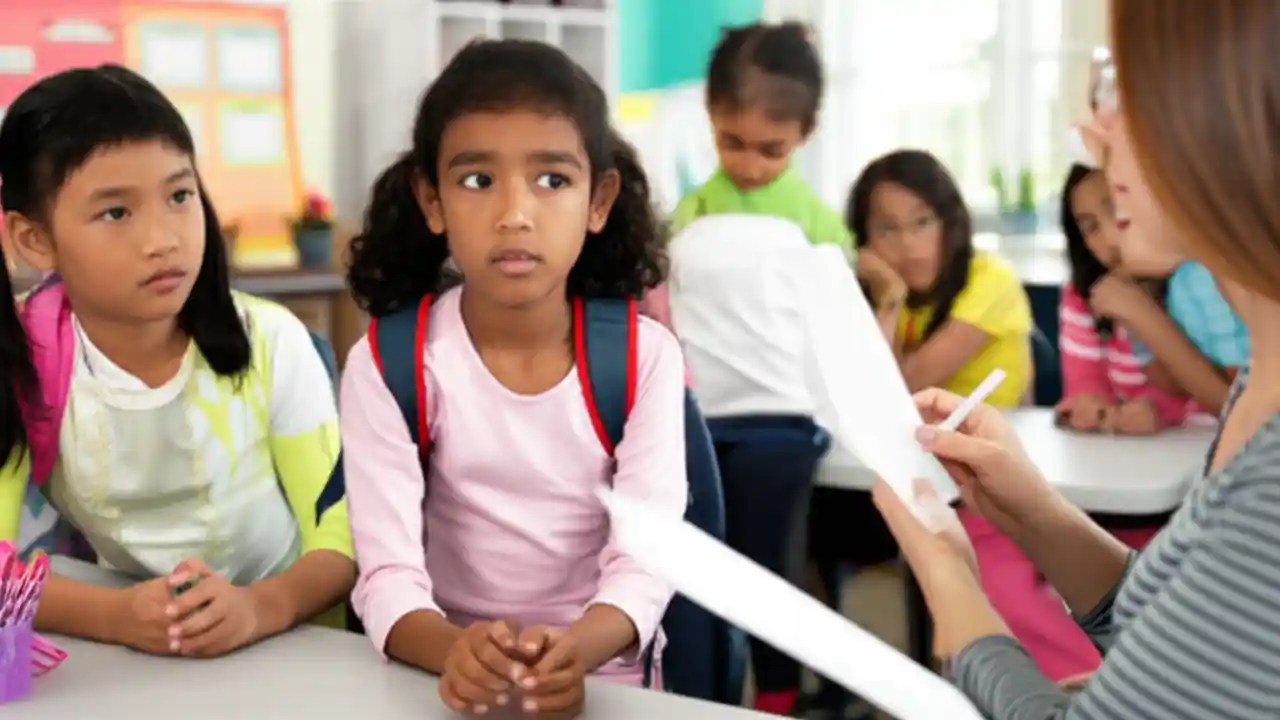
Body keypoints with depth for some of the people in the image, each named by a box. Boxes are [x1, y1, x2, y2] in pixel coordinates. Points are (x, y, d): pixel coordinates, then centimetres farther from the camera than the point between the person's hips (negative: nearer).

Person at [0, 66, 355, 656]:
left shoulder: (270, 341, -10)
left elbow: (342, 535, -9)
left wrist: (262, 607, -28)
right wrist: (113, 616, -29)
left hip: (287, 642, 0)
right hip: (126, 654, 0)